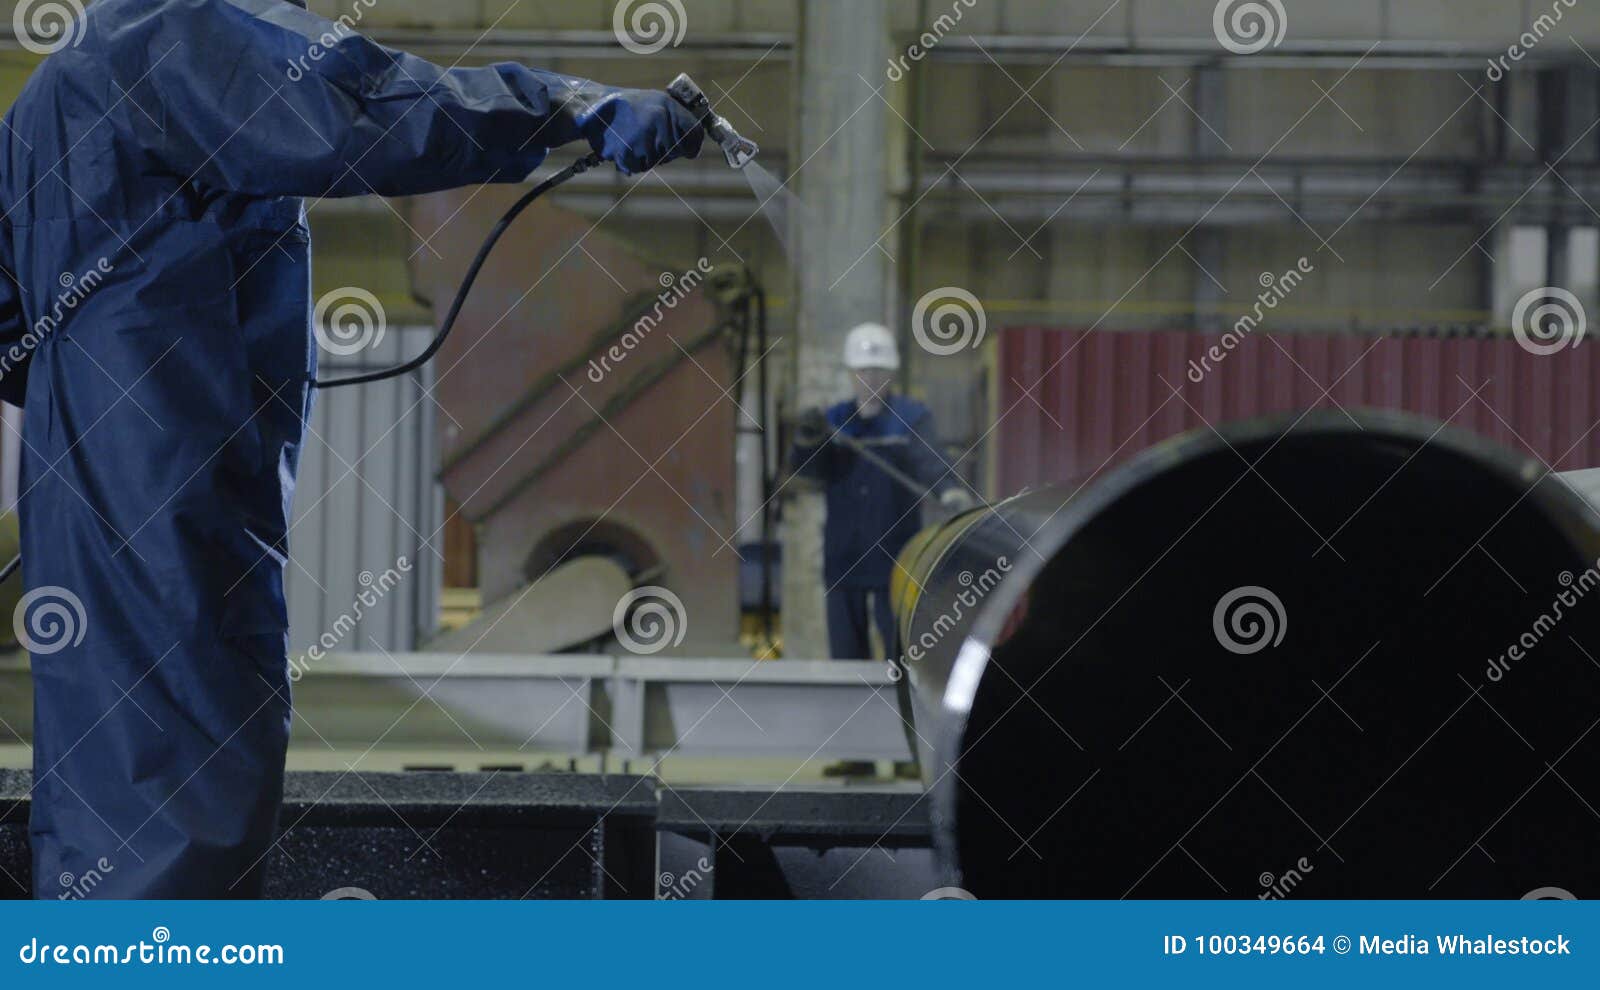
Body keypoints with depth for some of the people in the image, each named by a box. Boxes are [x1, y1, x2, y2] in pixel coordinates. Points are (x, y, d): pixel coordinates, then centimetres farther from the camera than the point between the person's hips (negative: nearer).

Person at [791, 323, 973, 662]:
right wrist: (807, 440, -28)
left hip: (895, 558, -3)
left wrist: (950, 490, -41)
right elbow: (809, 468, -5)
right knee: (846, 656, 6)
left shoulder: (912, 417, -1)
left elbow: (928, 459, -19)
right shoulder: (834, 420, 9)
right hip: (843, 561, 3)